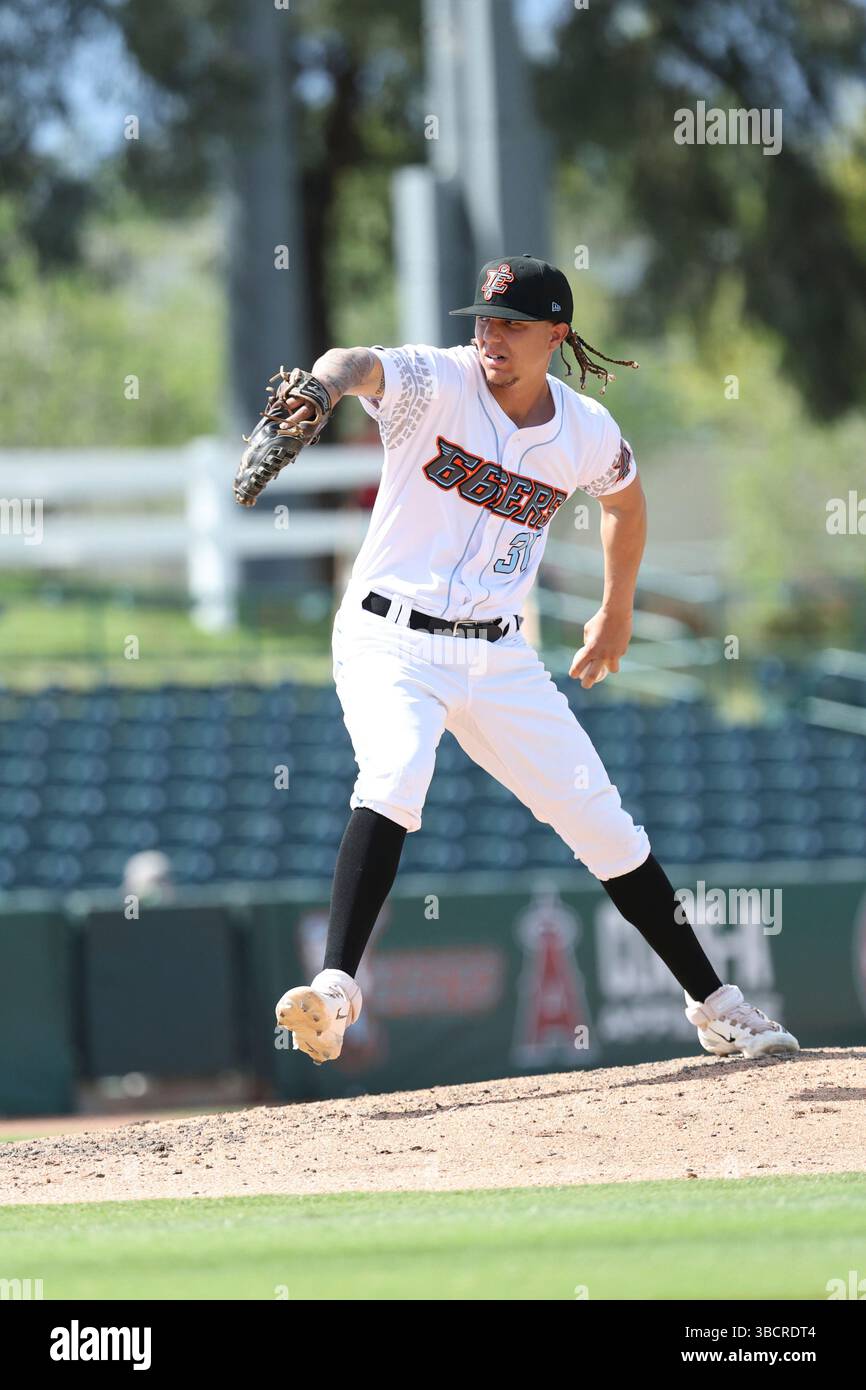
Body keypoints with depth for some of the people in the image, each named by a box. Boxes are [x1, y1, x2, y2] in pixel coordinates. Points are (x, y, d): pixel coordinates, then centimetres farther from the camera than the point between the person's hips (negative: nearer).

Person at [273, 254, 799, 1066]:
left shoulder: (587, 433, 0)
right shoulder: (435, 384, -12)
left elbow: (624, 498, 23)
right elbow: (359, 366, -35)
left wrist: (617, 616, 28)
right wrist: (324, 387, -59)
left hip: (499, 657, 4)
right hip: (389, 641, -4)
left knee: (601, 820, 4)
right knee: (393, 777, -32)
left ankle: (713, 1005, 19)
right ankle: (334, 989, -39)